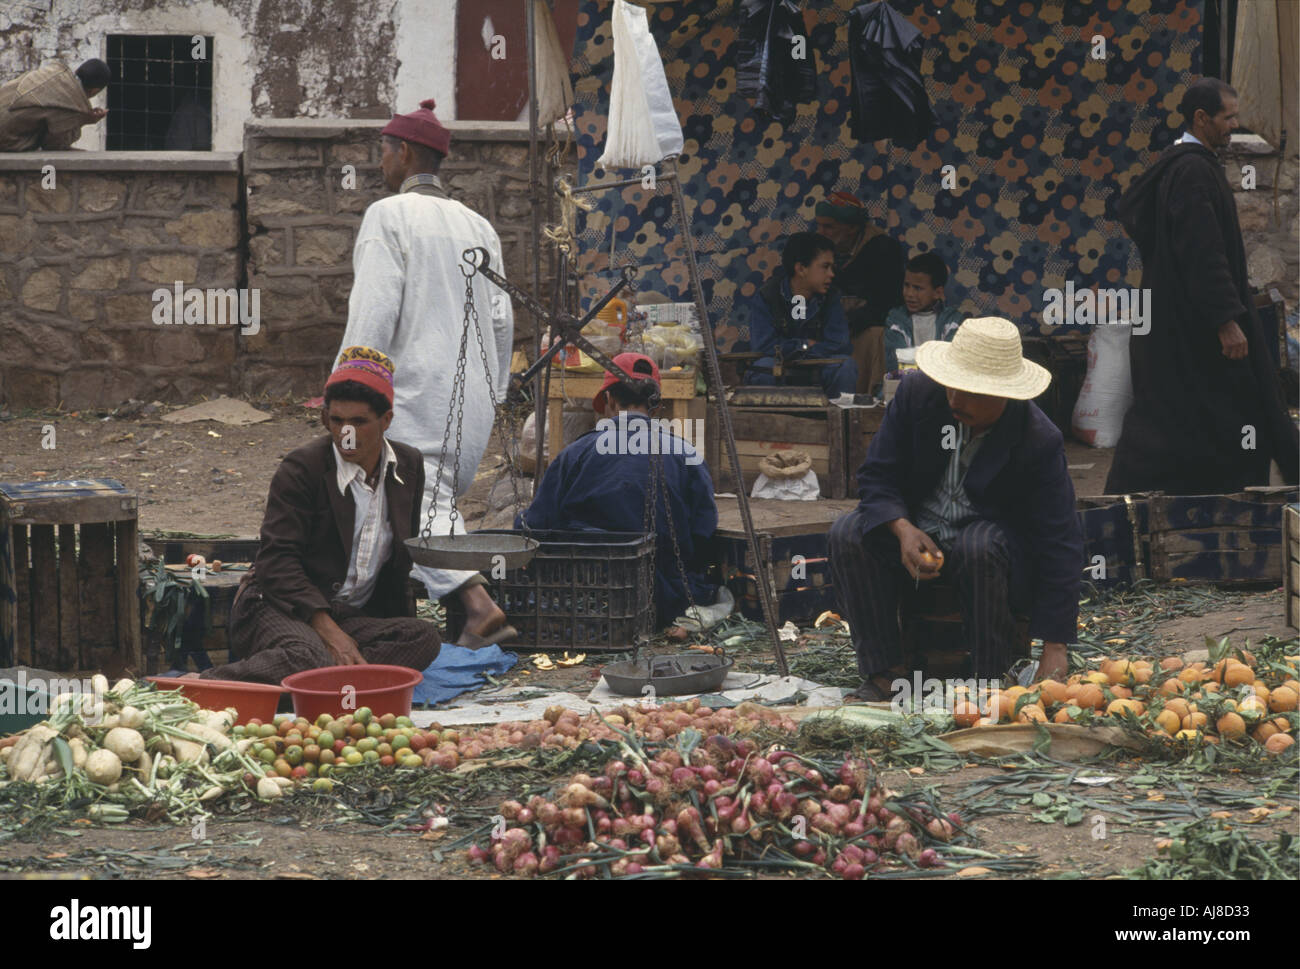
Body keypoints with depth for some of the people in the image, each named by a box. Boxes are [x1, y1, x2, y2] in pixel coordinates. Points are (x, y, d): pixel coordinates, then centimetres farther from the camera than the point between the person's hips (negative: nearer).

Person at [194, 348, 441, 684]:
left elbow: (405, 559, 23)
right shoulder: (301, 469, -8)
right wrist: (329, 631, -23)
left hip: (356, 618, 6)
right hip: (282, 611, -6)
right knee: (308, 656, -41)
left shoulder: (408, 465, 10)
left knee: (425, 637, -25)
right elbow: (277, 560, -14)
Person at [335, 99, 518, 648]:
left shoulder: (388, 216, -6)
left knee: (420, 506, -11)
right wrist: (493, 394, 23)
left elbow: (374, 310, -15)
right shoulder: (477, 226, 15)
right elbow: (500, 319, 15)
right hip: (473, 393, 7)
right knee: (437, 500, 16)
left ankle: (479, 606, -29)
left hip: (415, 389, -7)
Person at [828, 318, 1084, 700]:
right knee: (848, 534, -25)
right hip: (915, 530, 3)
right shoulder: (917, 392, -12)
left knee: (980, 545, -38)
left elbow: (1060, 543, -19)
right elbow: (876, 476, -4)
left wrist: (1054, 650, -25)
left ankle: (992, 679, -21)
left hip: (992, 536, -3)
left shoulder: (1040, 441, -20)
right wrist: (903, 529, -28)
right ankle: (881, 672, -17)